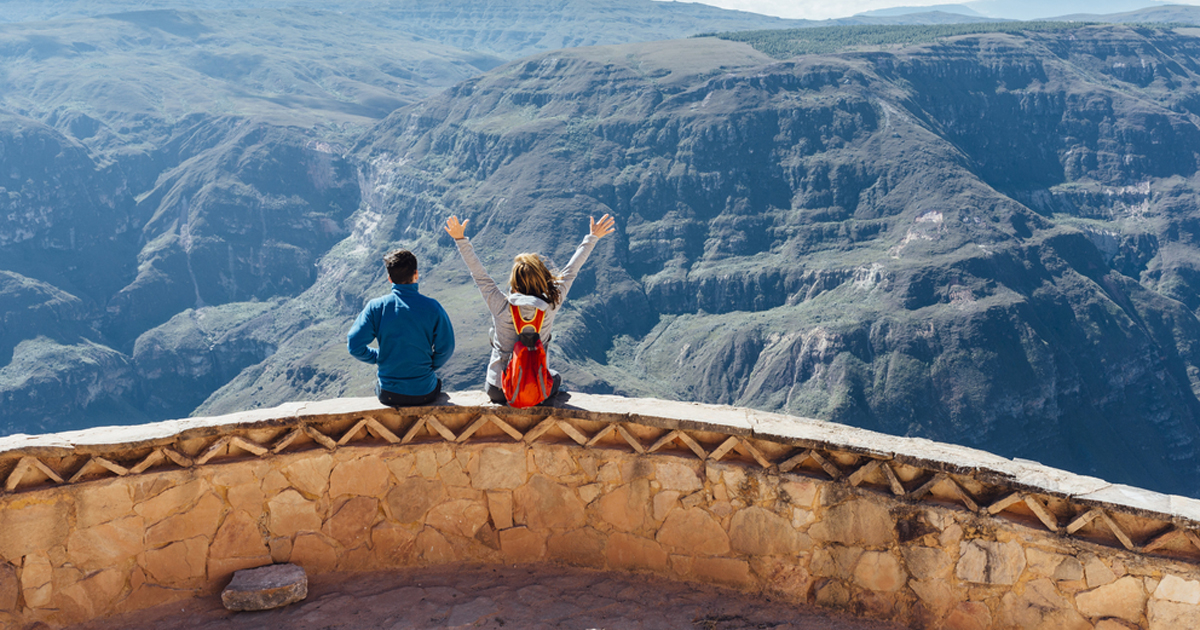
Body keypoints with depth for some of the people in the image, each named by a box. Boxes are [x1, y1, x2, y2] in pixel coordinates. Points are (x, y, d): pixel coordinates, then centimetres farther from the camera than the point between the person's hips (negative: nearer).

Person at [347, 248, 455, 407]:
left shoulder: (376, 307, -11)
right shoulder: (432, 307, -12)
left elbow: (354, 345, -11)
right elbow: (445, 349, -7)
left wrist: (378, 357, 8)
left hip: (389, 395, 1)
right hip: (424, 393, -1)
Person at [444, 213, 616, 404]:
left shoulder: (500, 306, -20)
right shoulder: (551, 306, -17)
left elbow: (479, 274, -10)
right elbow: (570, 272, -7)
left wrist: (460, 239, -2)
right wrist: (593, 238, 4)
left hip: (498, 392, 0)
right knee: (556, 378, 34)